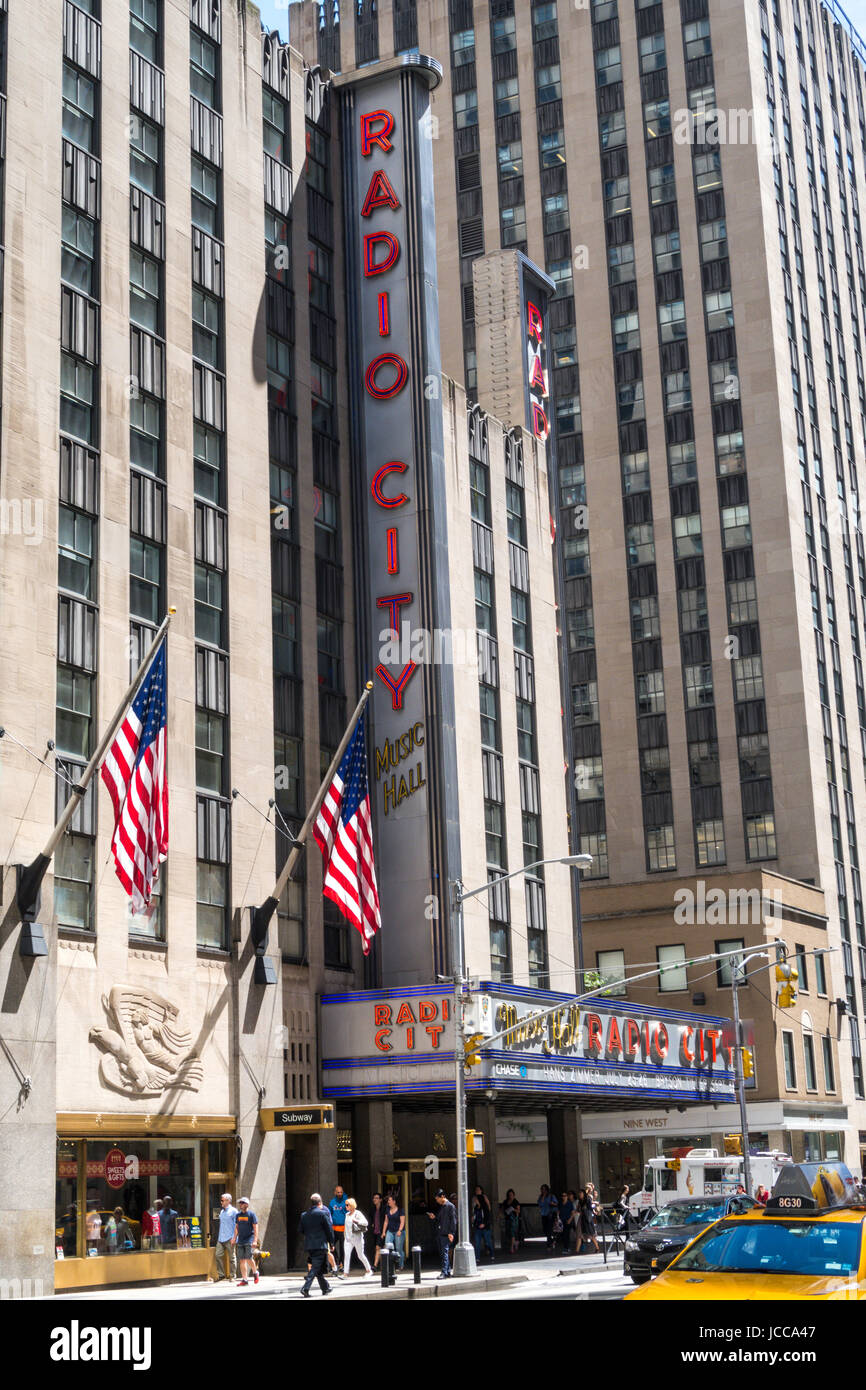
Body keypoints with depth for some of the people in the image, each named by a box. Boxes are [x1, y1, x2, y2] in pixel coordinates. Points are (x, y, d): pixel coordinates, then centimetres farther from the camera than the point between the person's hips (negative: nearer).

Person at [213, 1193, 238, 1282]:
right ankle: (221, 1274, 6)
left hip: (229, 1239, -7)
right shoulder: (222, 1211, 17)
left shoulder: (233, 1211, -5)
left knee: (232, 1257, 1)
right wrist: (218, 1236, 19)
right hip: (220, 1238, 7)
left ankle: (233, 1276, 7)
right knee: (218, 1255, -2)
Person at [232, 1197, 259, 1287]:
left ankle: (255, 1272, 14)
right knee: (242, 1260, 2)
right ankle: (244, 1279, 6)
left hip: (249, 1240, -5)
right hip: (240, 1241, 5)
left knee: (248, 1258, -12)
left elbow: (255, 1228, -7)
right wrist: (234, 1238, 13)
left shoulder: (251, 1214, -4)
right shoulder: (238, 1215, 12)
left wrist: (255, 1240, -15)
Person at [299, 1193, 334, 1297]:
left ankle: (325, 1288, 28)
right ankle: (305, 1288, -20)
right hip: (321, 1245, -6)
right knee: (315, 1268, -6)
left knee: (319, 1268, 18)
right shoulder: (323, 1213, -9)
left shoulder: (304, 1215, 6)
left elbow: (300, 1231, 10)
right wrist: (331, 1243, 6)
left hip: (309, 1246, 6)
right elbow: (329, 1229, -6)